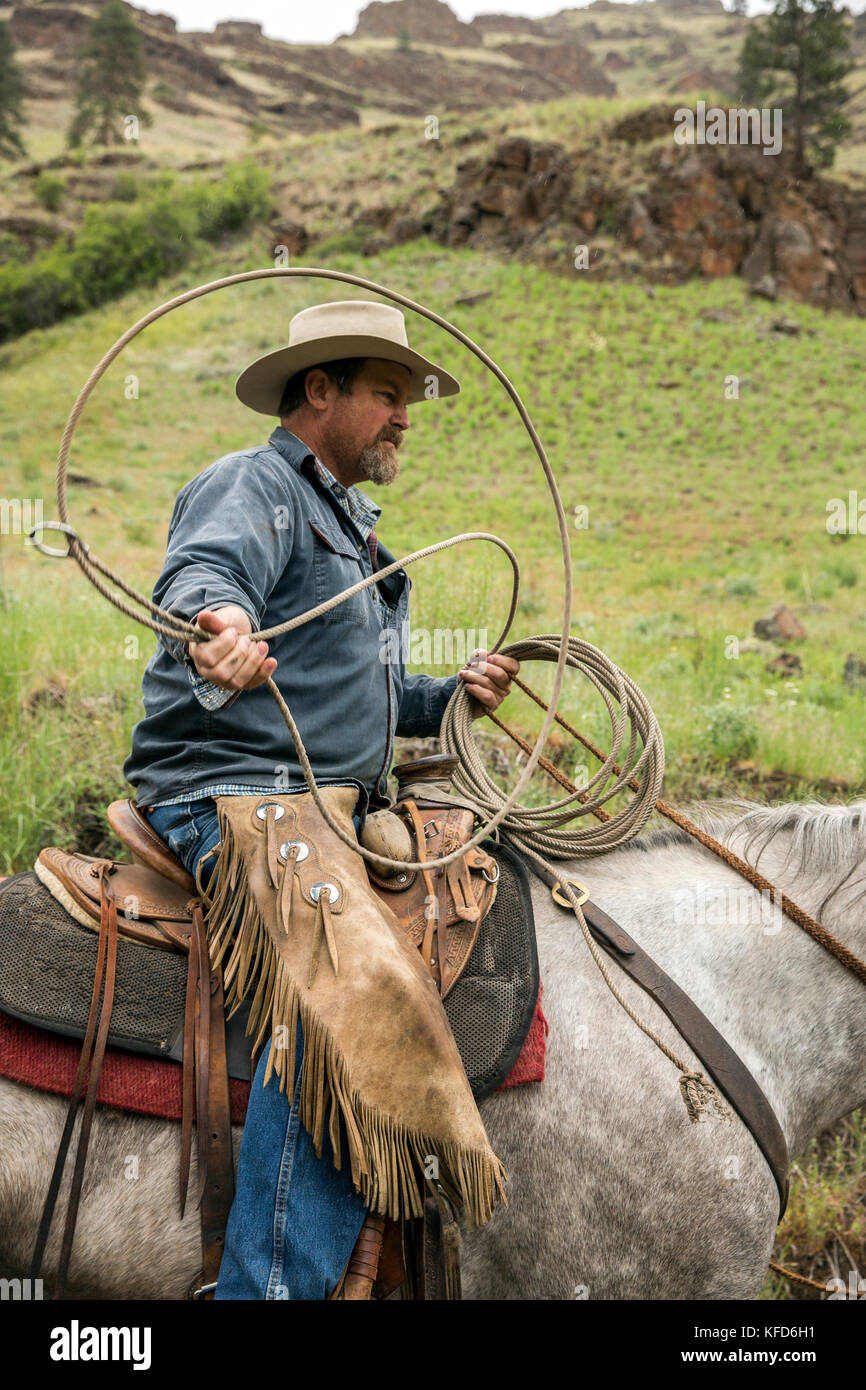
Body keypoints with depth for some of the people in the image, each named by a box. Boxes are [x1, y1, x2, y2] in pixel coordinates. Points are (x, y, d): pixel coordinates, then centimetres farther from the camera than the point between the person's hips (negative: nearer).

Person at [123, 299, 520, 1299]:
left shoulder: (353, 525, 27)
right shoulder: (251, 486, -3)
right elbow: (203, 575, -28)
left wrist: (452, 695, 16)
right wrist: (219, 626, -51)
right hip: (233, 794, -10)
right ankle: (273, 1282, -27)